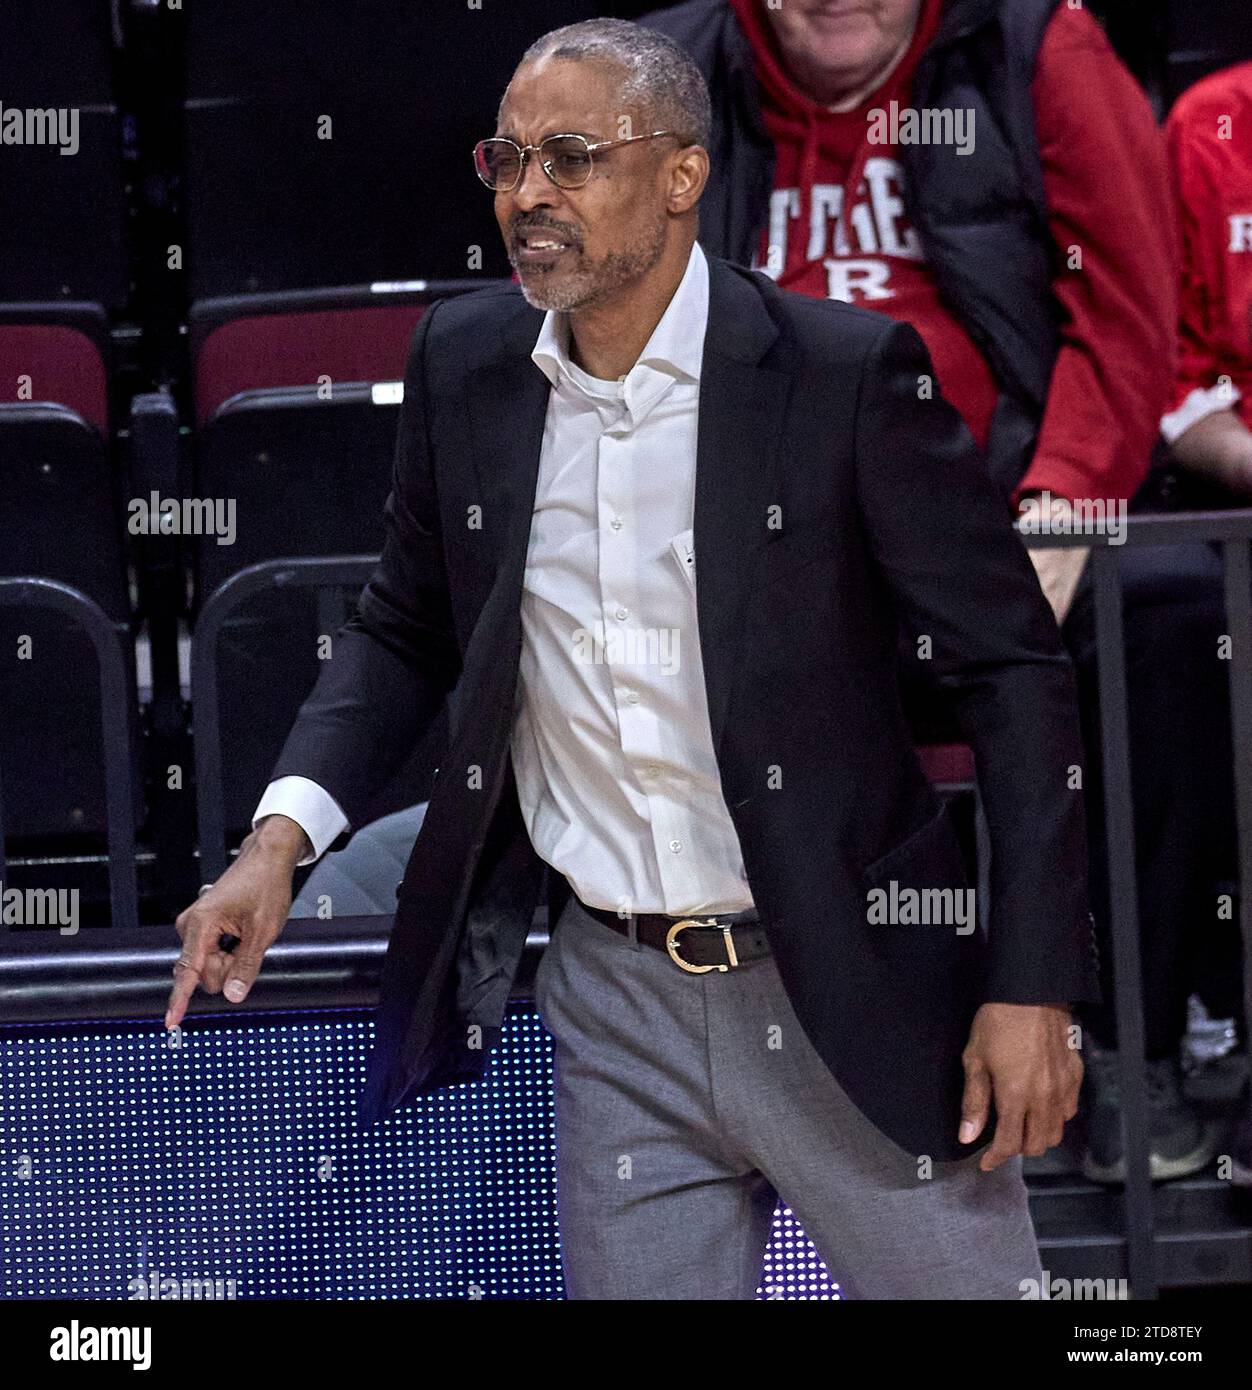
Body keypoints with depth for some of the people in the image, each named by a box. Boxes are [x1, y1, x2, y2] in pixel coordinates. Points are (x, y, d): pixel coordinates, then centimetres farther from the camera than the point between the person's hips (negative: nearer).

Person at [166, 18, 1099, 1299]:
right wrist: (282, 834, -3)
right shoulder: (463, 365, 2)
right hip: (617, 1012, 3)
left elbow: (1012, 666, -7)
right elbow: (405, 632, 14)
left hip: (846, 991, -3)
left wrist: (1033, 985, -11)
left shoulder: (846, 373, -11)